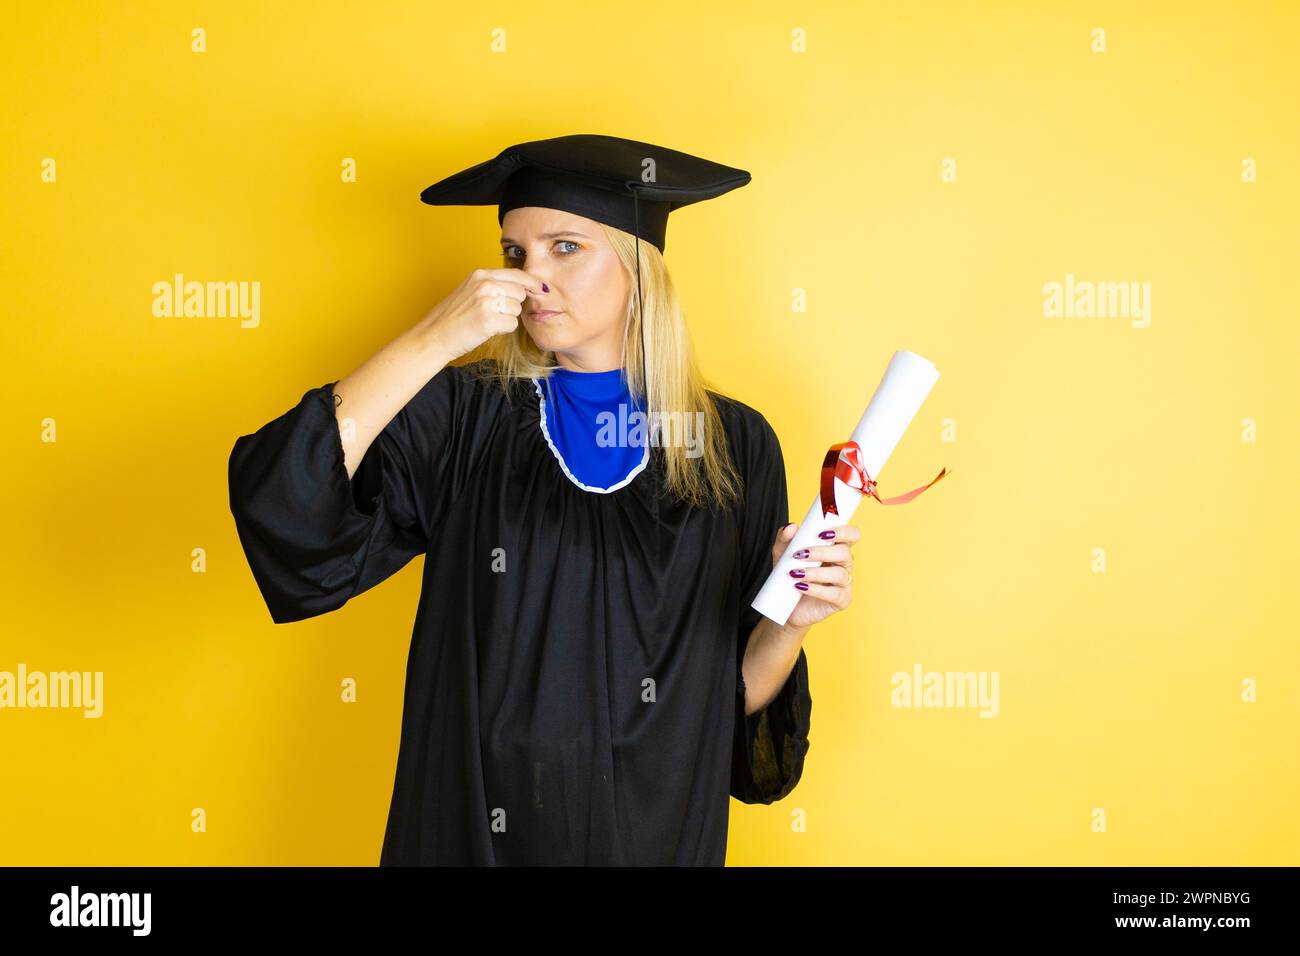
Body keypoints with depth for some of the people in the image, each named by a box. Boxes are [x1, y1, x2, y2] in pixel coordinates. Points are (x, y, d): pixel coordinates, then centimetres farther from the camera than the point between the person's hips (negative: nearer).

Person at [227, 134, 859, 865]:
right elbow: (280, 508, -22)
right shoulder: (460, 418, -7)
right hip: (473, 829, 0)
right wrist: (431, 344, -24)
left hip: (655, 831, 1)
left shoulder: (733, 446, -4)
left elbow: (740, 689, 0)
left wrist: (793, 618, -19)